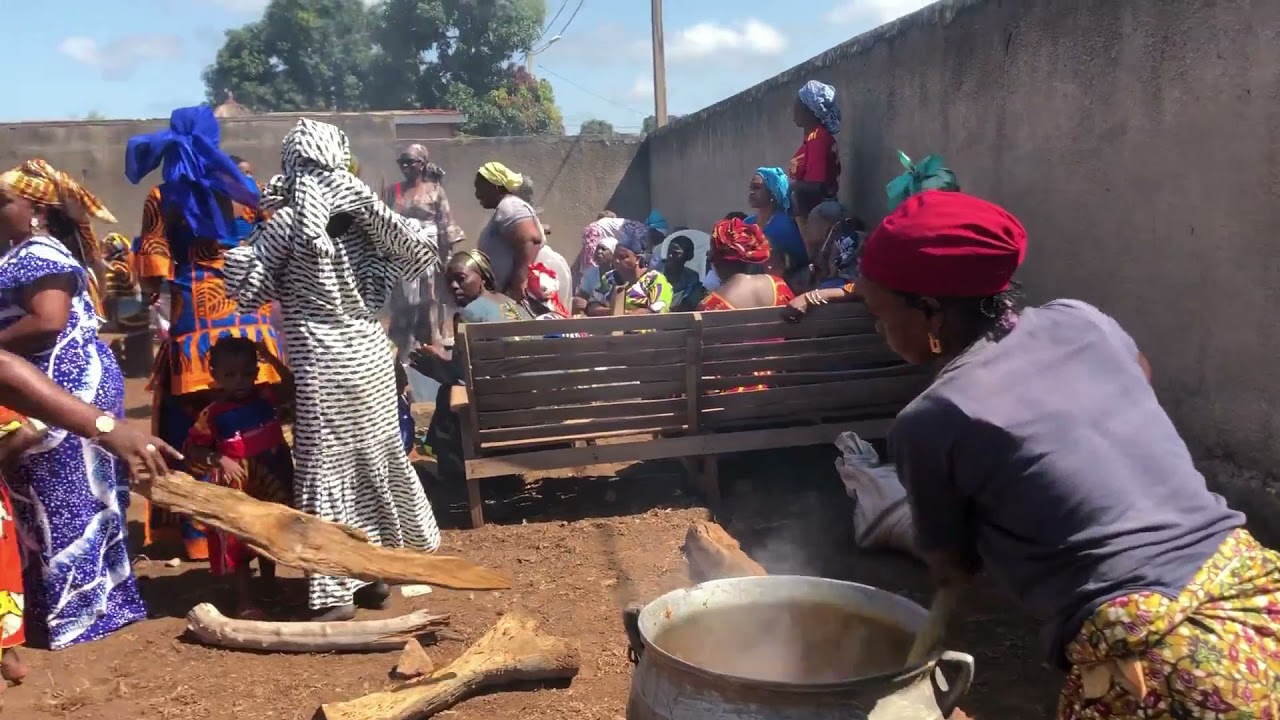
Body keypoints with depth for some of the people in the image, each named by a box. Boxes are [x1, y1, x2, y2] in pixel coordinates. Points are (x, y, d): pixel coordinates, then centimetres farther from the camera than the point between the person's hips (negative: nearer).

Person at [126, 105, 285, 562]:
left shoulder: (162, 198, 4)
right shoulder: (243, 188, 9)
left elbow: (154, 273, -1)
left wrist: (157, 300, 14)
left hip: (195, 315, -2)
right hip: (248, 311, 2)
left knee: (195, 424, 4)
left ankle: (202, 529, 8)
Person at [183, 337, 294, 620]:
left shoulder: (266, 397, -4)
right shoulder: (214, 413, -12)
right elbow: (193, 448, -7)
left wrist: (272, 359, -13)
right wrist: (218, 460, -22)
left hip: (274, 484, 4)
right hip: (238, 489, -4)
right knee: (239, 543, 4)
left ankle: (269, 584, 41)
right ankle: (245, 600, 14)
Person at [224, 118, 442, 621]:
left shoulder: (285, 222, -10)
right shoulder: (362, 211, 0)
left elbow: (249, 290, -5)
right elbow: (421, 245, 4)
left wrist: (231, 251, 11)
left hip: (322, 366, -5)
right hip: (371, 356, 5)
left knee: (325, 470, 4)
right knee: (377, 461, 16)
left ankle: (336, 593, 10)